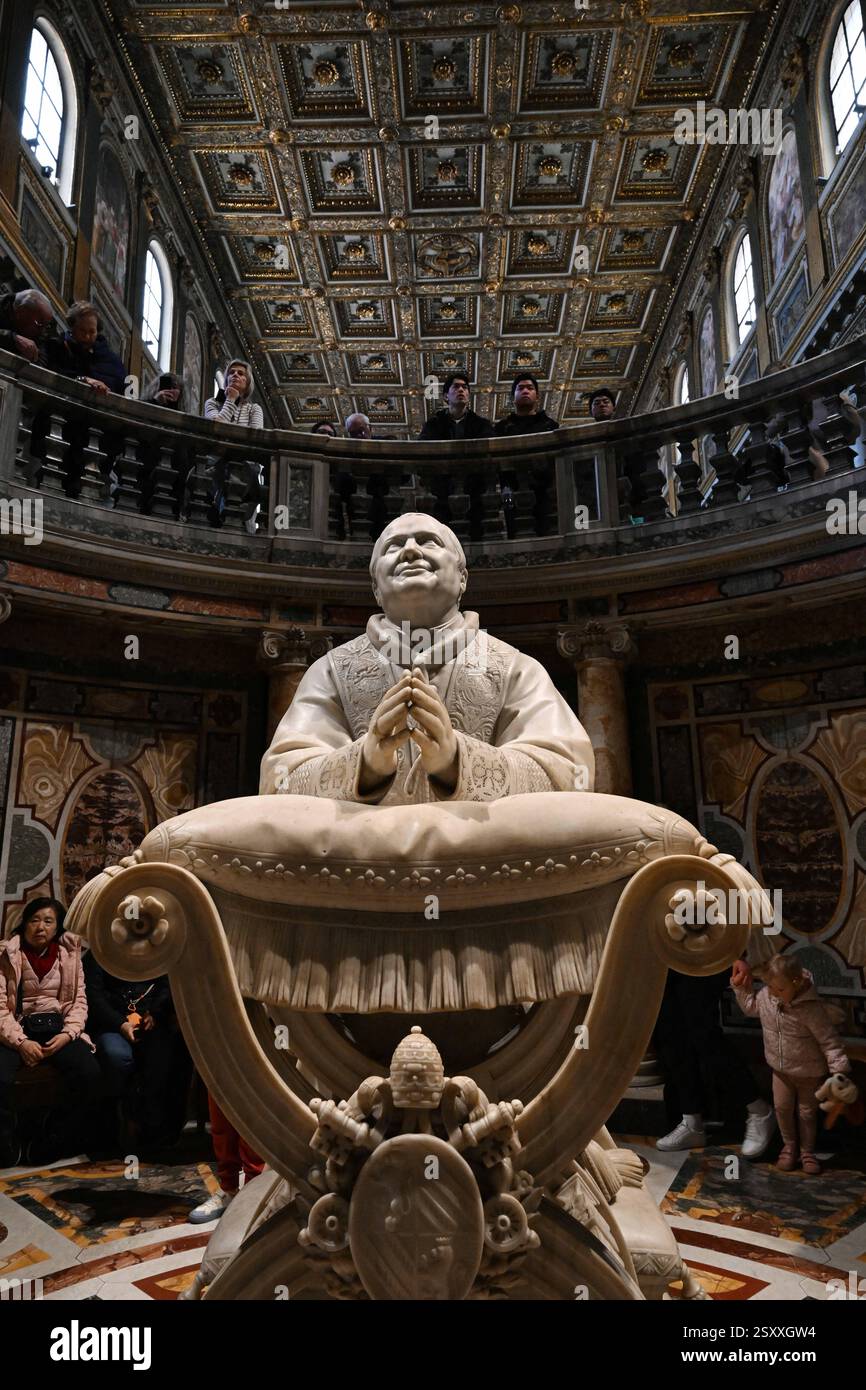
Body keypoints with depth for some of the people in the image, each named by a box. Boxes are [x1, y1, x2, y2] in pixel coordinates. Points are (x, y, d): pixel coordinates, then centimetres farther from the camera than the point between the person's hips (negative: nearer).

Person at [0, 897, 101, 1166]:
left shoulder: (69, 953, 10)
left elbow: (79, 1000, 7)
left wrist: (67, 1034, -12)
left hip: (57, 1026, 1)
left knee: (89, 1071, -27)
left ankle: (66, 1141, -3)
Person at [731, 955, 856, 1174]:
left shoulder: (811, 1009, -32)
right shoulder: (765, 997, -16)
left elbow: (829, 1041, -23)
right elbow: (750, 1007, 8)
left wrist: (839, 1071, -23)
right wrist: (742, 987, -4)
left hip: (809, 1071, -4)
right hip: (780, 1068, 4)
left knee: (807, 1112, 14)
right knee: (782, 1108, 12)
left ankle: (807, 1151, 34)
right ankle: (790, 1145, 36)